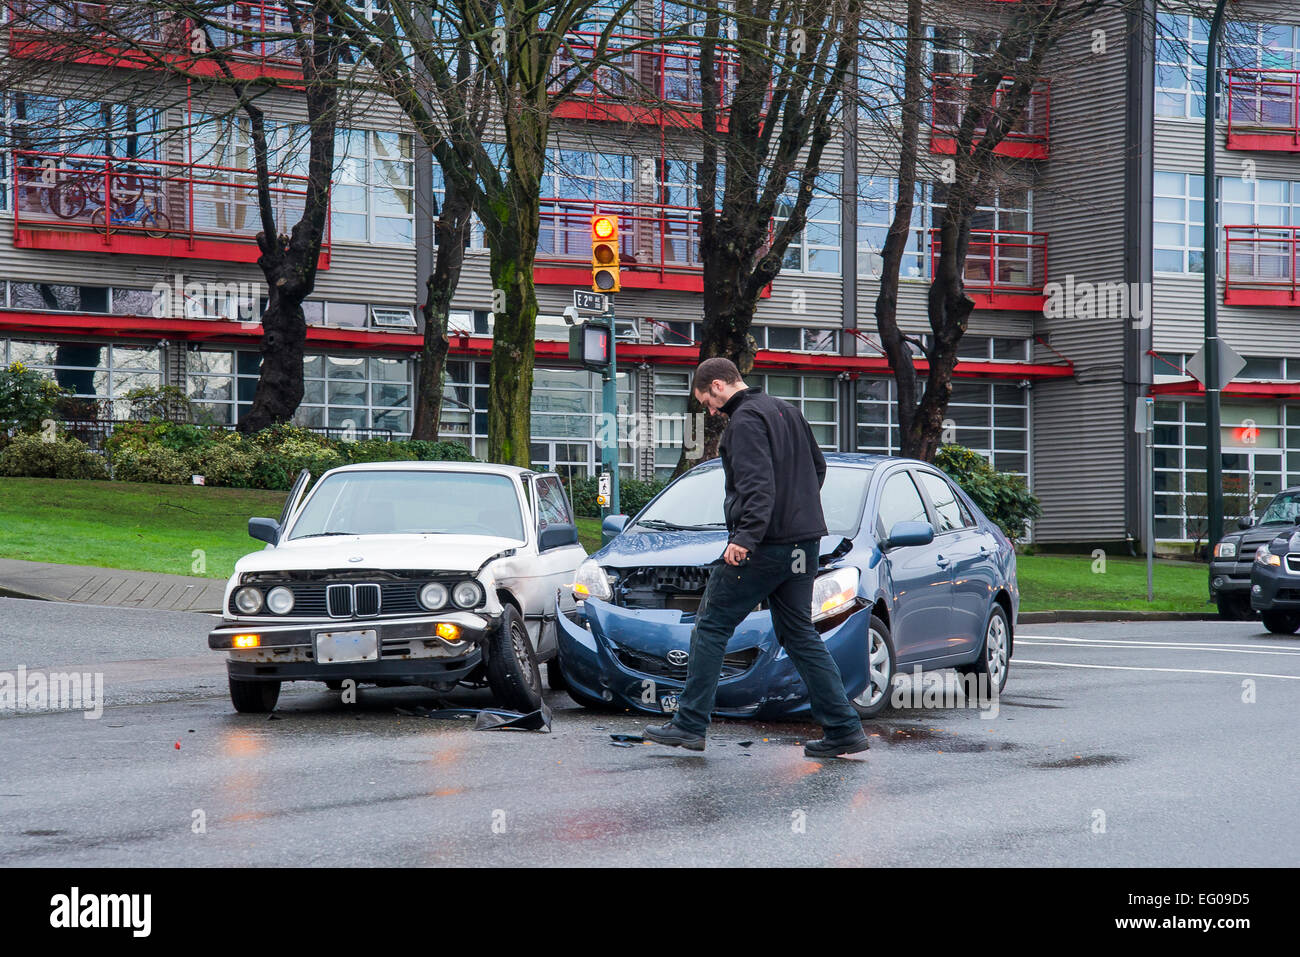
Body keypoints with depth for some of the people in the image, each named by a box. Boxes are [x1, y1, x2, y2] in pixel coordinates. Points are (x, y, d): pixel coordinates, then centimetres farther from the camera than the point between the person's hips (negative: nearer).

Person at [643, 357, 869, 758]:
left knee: (710, 627, 0)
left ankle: (689, 725, 0)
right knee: (800, 636, 11)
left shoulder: (746, 420, -10)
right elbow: (818, 467, 26)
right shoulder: (786, 411, 17)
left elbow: (758, 484, -23)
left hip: (764, 545, -9)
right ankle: (844, 729, 4)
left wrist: (746, 536, -30)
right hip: (804, 543, 9)